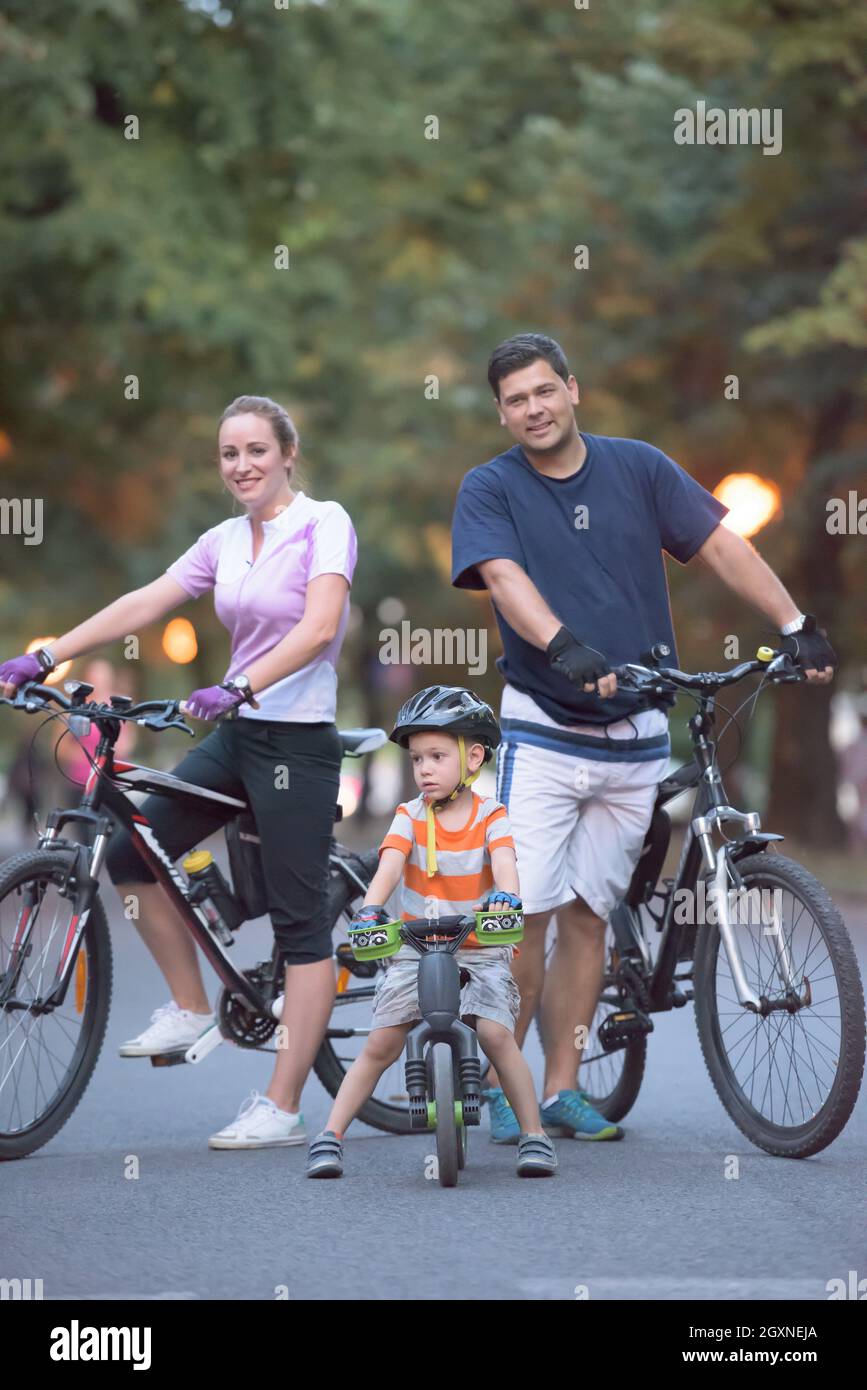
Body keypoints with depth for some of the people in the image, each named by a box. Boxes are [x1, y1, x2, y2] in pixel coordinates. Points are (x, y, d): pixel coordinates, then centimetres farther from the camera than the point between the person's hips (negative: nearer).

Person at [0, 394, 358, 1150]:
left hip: (297, 741, -8)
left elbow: (319, 626, -22)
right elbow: (142, 604, 6)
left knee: (302, 921, -4)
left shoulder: (324, 523, -8)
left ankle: (282, 1109, -4)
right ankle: (191, 1008, 21)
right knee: (133, 853, 4)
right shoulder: (225, 542, 11)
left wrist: (239, 685, -33)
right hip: (237, 735, 8)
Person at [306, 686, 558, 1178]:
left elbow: (503, 861, -23)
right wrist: (371, 908, -38)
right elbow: (390, 864, -18)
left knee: (496, 1033, -20)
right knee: (381, 1045, -6)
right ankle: (331, 1137, 1)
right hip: (418, 948, 1)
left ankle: (535, 1135, -7)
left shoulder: (490, 817, -4)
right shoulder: (411, 817, -2)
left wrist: (505, 896, -46)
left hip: (481, 950, -1)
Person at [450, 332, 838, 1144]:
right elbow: (505, 578, -18)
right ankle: (500, 1087, 1)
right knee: (524, 911, -9)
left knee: (587, 916, 7)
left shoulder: (638, 468, 6)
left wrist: (795, 625, -9)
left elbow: (720, 545, 2)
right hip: (541, 732, -3)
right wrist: (564, 647, -37)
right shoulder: (490, 489, -2)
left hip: (634, 737, 3)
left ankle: (563, 1091, 13)